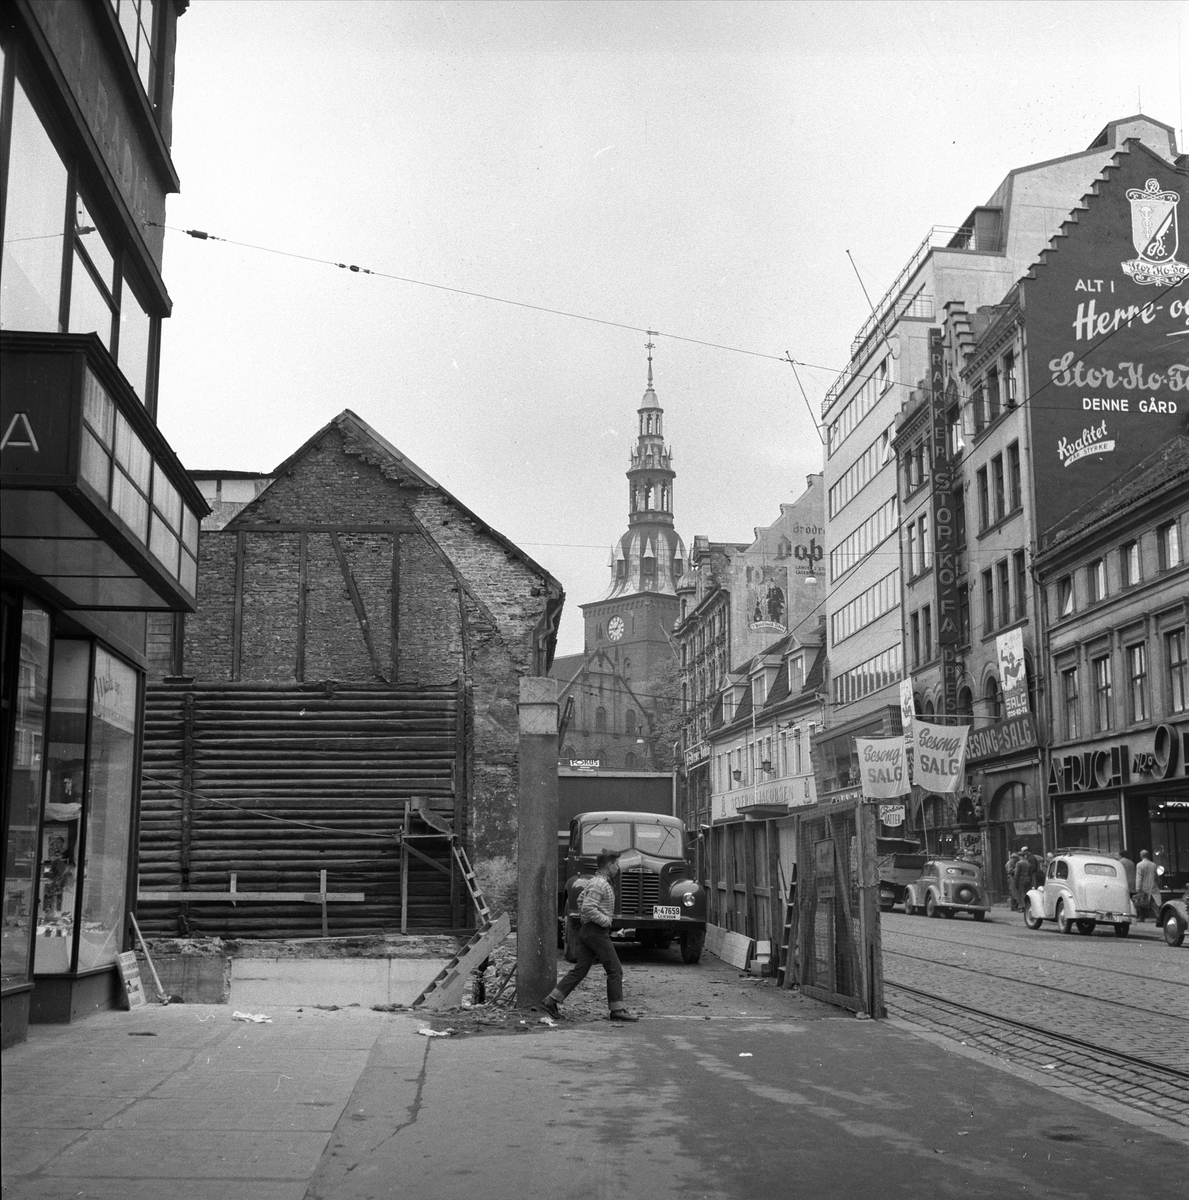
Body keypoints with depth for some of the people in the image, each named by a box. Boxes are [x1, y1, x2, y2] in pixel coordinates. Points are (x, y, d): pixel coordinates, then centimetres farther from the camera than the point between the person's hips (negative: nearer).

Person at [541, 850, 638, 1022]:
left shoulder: (595, 882, 16)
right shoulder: (600, 884, -16)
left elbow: (581, 901, 28)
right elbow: (588, 908, -26)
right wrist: (606, 920, -18)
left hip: (586, 931, 10)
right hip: (597, 932, -10)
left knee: (579, 970, 9)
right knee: (615, 970, -1)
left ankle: (551, 1000, 7)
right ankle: (617, 1010, 3)